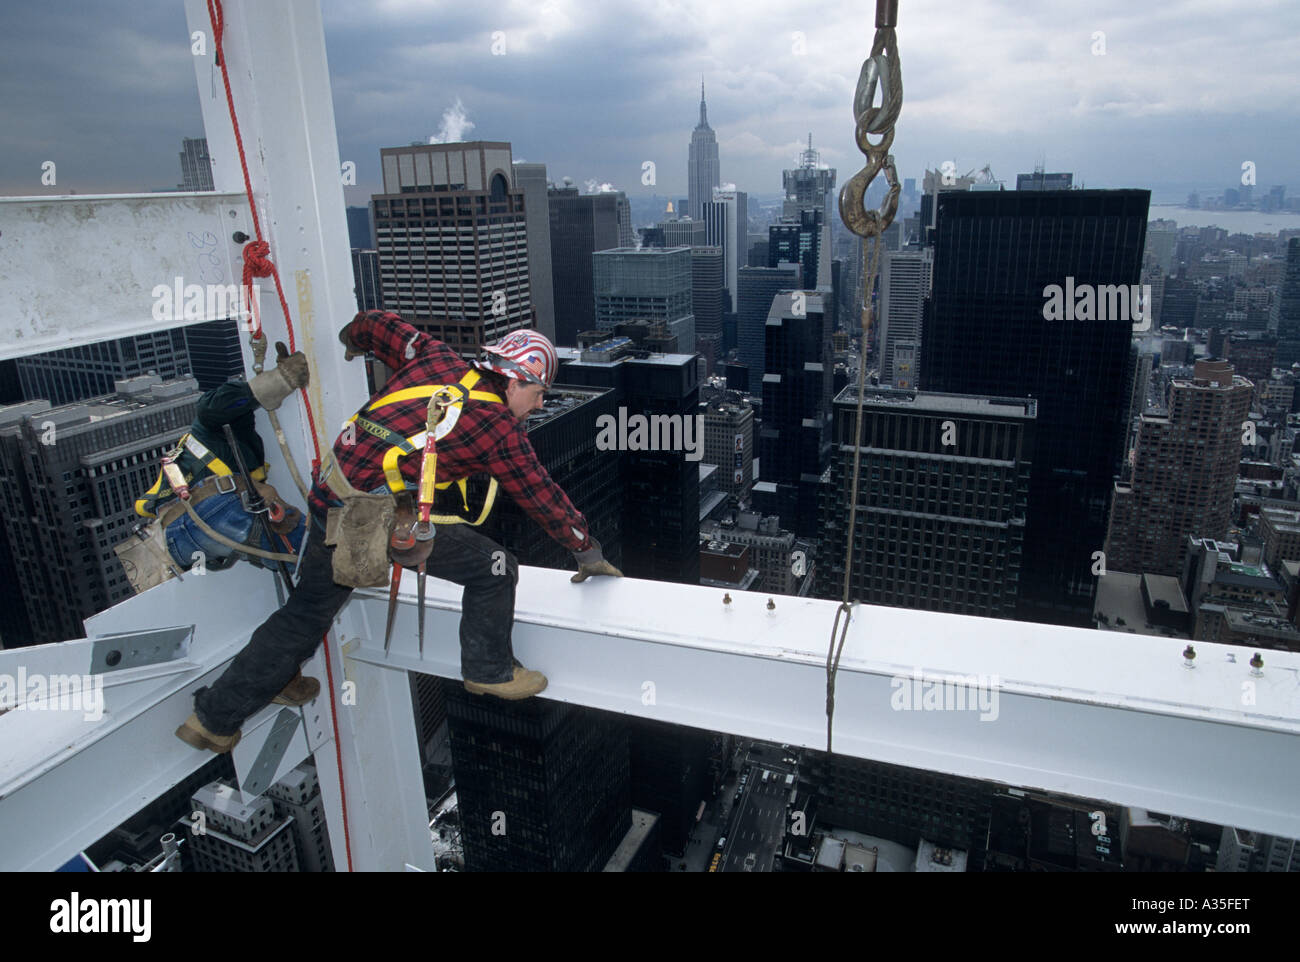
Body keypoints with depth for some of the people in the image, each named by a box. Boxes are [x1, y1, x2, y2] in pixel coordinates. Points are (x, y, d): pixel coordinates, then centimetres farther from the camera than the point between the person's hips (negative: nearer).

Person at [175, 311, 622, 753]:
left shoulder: (436, 357, 12)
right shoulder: (499, 427, -3)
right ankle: (489, 670, 21)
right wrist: (588, 551, 16)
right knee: (493, 568, 4)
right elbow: (542, 497, 4)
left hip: (327, 501, 8)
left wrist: (353, 339, 46)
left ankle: (214, 717, 35)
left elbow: (375, 324, 22)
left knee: (303, 615, 23)